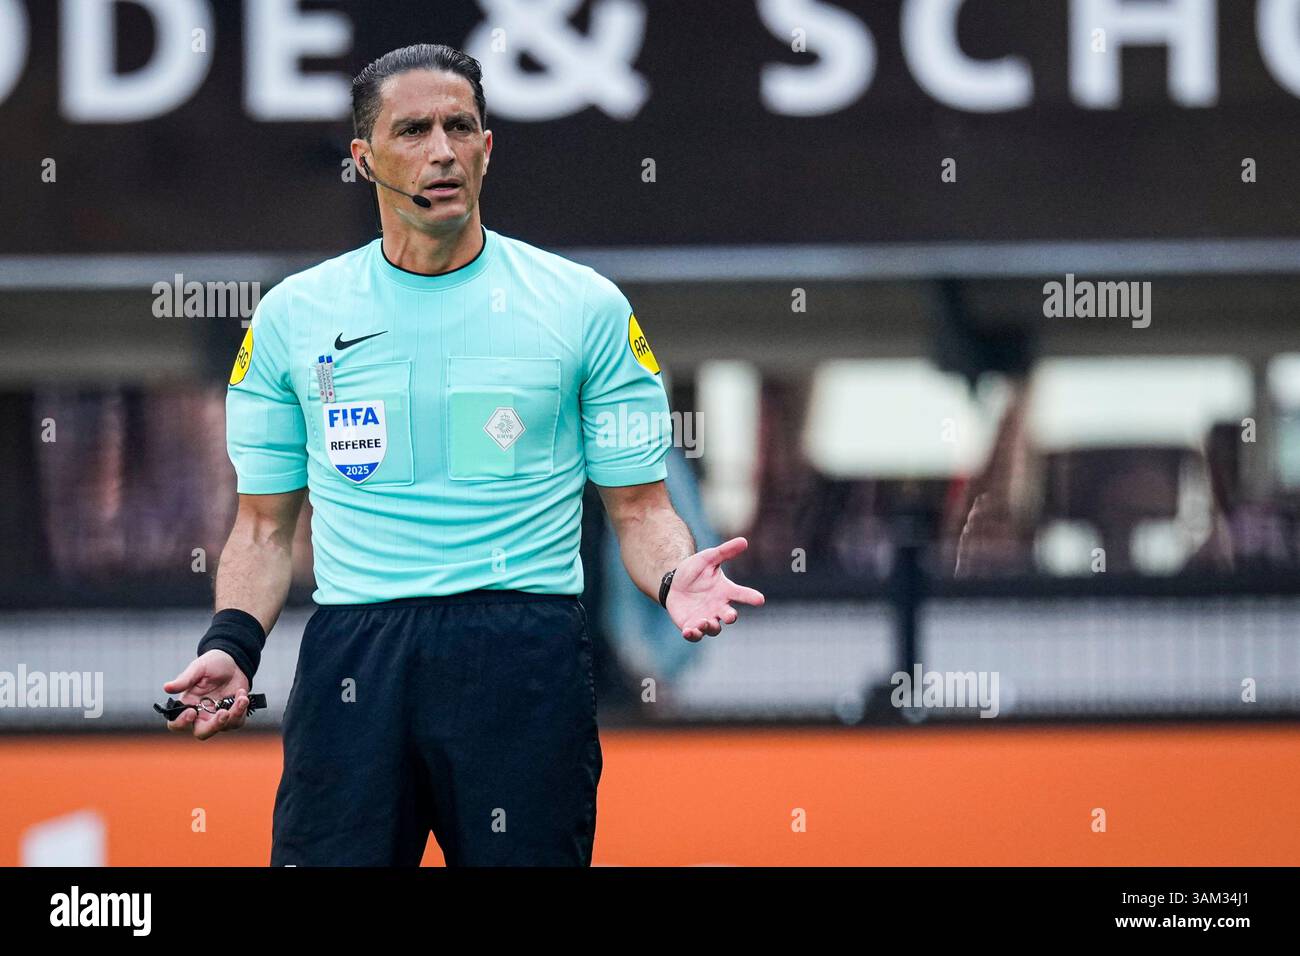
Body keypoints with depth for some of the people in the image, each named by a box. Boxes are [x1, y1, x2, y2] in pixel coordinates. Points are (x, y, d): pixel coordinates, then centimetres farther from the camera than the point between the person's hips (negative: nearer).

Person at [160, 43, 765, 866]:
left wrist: (674, 578, -13)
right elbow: (266, 524, 15)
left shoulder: (587, 306, 6)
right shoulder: (293, 317, 10)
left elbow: (637, 505, 8)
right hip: (353, 664, 1)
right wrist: (232, 644, -2)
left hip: (528, 658, -1)